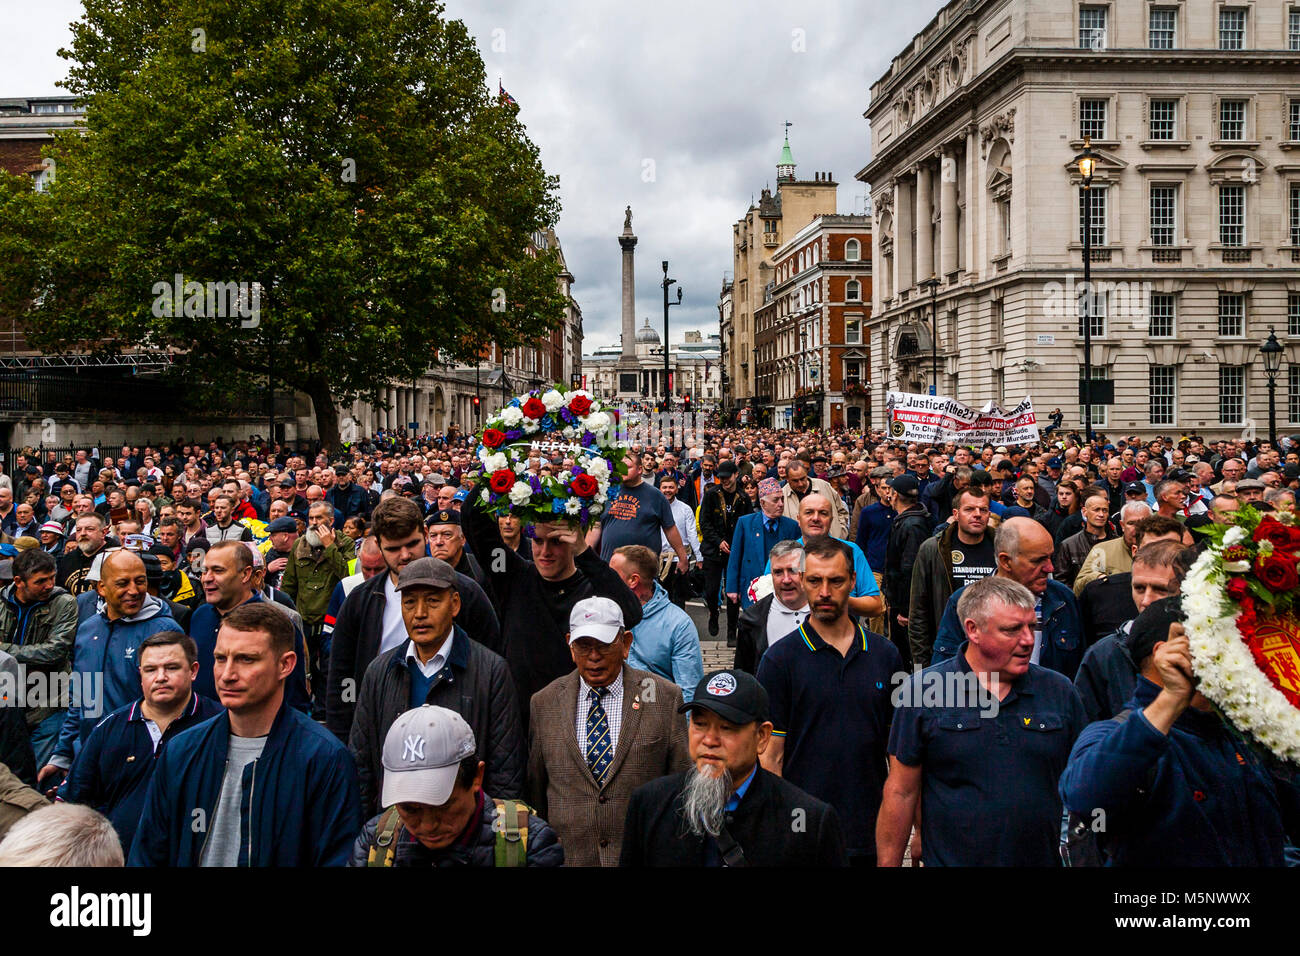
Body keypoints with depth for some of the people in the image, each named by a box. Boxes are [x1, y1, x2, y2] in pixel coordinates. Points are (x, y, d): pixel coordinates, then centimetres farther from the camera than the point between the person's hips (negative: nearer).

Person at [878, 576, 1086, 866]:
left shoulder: (1061, 693, 0)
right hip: (950, 858, -2)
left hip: (1044, 858, 3)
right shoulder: (921, 690, -9)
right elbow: (901, 793, -6)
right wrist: (888, 863, -6)